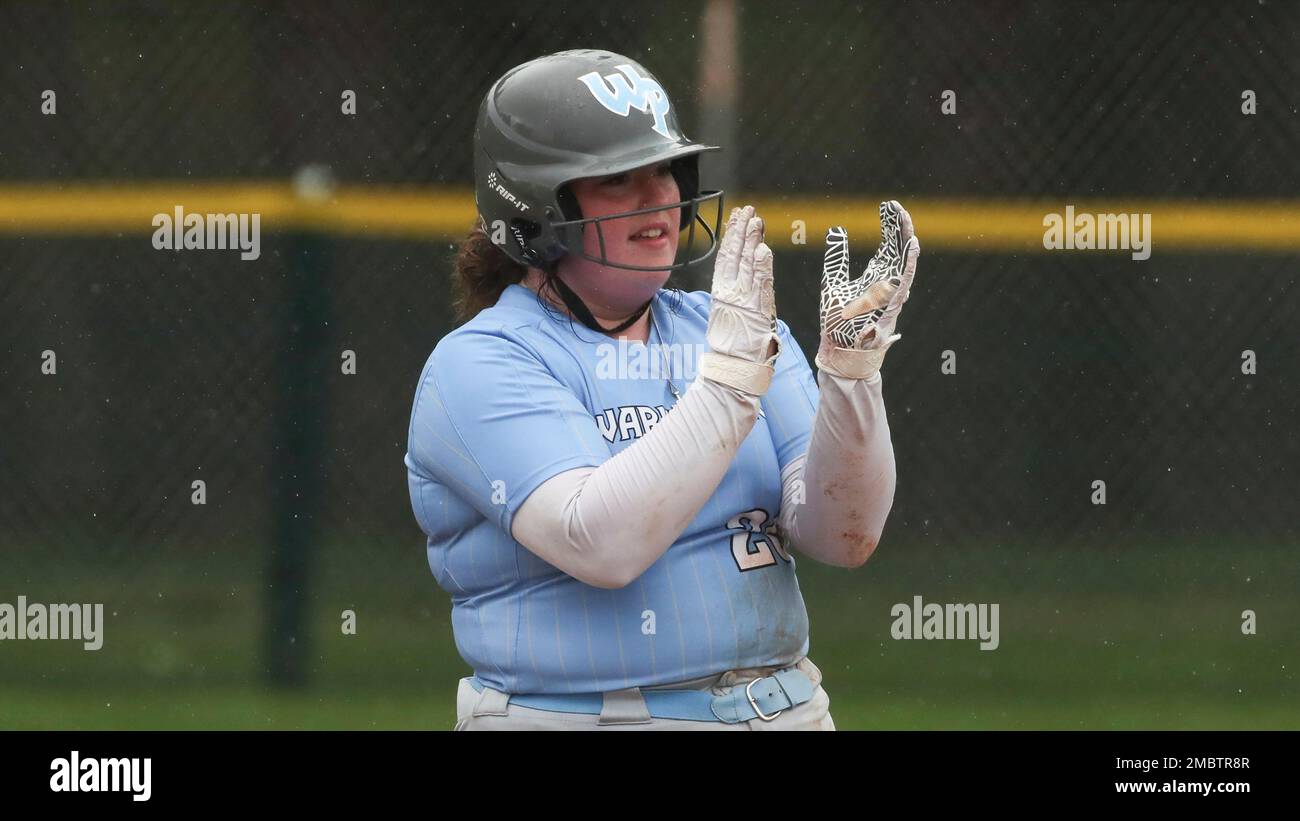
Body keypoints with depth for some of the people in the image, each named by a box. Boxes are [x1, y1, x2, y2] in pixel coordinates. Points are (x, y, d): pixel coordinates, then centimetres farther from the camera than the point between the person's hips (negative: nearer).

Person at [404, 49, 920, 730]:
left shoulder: (732, 329, 9)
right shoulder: (480, 366, -6)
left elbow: (840, 538, 0)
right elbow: (601, 545, -21)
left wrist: (850, 365, -12)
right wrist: (731, 373, -19)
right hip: (576, 718, -5)